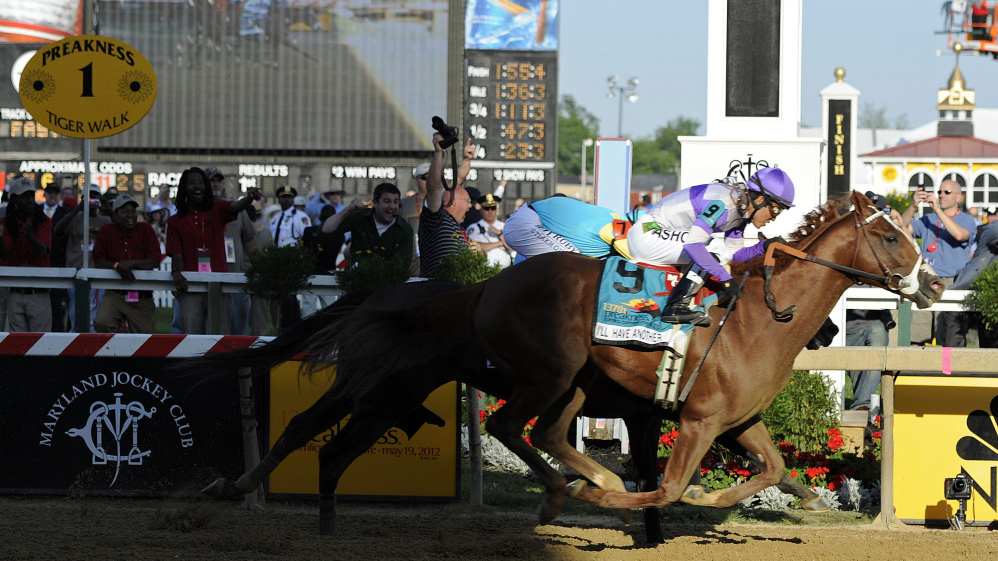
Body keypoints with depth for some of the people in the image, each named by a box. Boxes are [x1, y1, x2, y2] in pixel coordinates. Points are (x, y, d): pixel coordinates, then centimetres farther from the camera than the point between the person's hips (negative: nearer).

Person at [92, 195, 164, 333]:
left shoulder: (146, 230, 5)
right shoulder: (107, 231, 4)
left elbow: (155, 261, -3)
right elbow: (98, 261, 1)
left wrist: (132, 263, -18)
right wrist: (117, 266, -17)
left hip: (142, 299, 1)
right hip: (115, 295, -1)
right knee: (102, 323, -29)